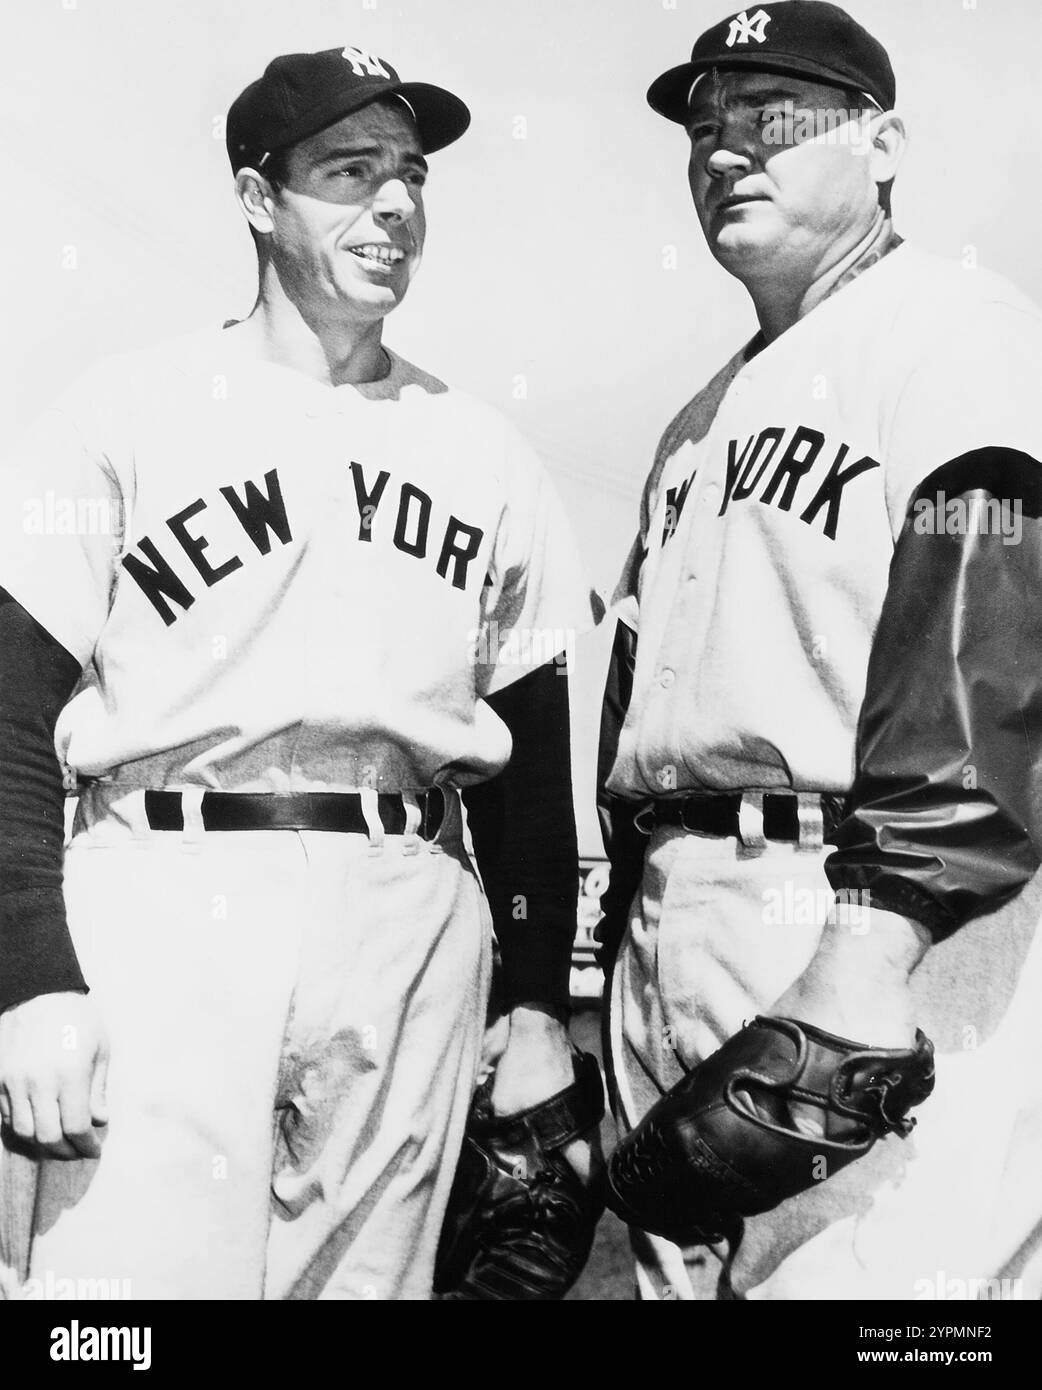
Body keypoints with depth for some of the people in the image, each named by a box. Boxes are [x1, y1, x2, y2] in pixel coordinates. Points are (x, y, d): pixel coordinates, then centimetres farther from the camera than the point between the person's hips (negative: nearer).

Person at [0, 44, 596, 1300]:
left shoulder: (484, 455, 13)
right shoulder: (129, 411, 4)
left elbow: (530, 752, 15)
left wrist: (540, 1009, 11)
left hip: (413, 934, 3)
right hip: (164, 911, -3)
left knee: (368, 1277, 8)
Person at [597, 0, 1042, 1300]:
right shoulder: (702, 424, 23)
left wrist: (868, 967, -25)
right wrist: (623, 966, 16)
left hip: (866, 918, -8)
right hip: (671, 932, 8)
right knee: (682, 1267, 16)